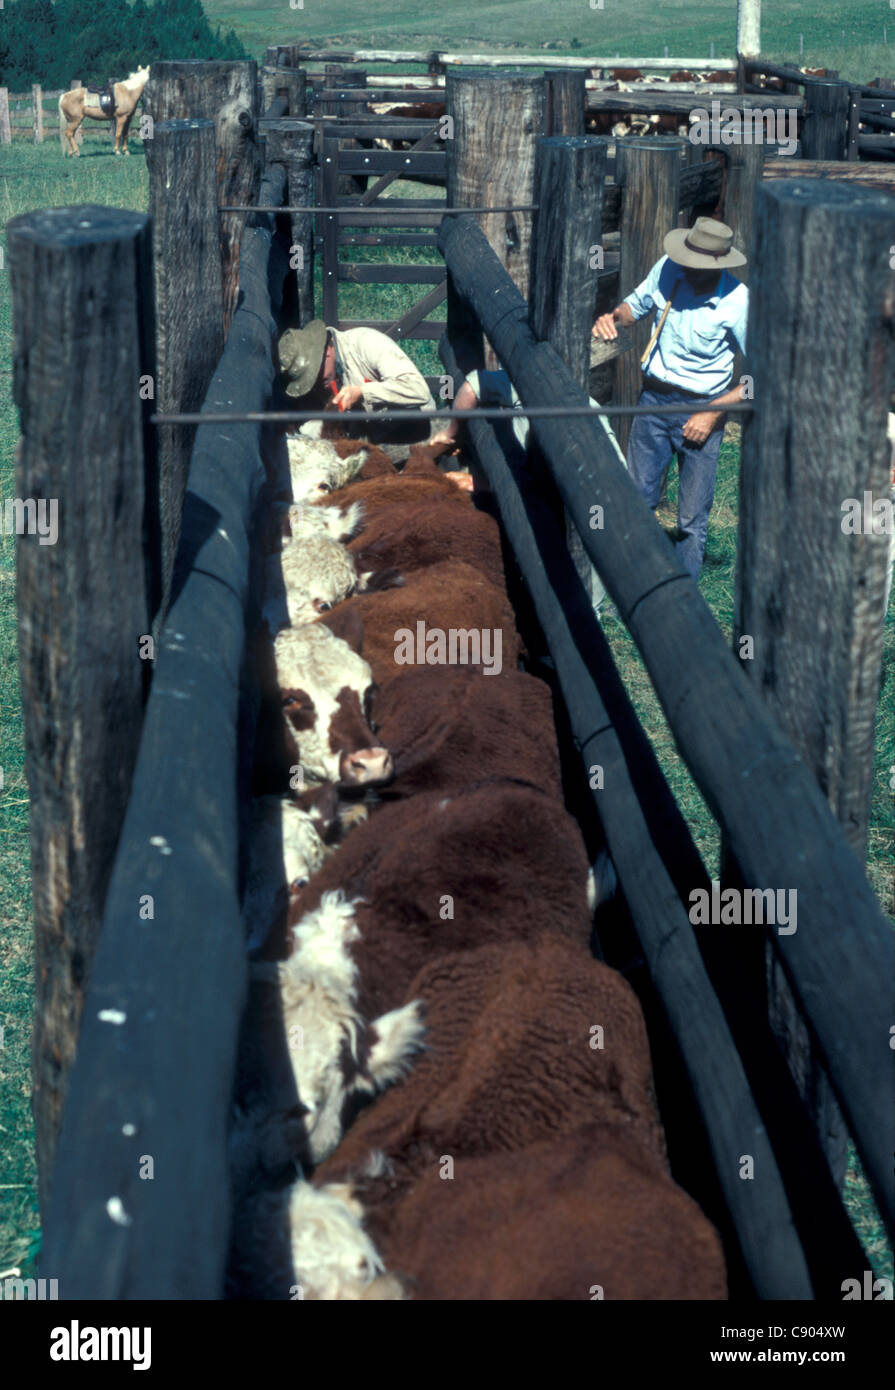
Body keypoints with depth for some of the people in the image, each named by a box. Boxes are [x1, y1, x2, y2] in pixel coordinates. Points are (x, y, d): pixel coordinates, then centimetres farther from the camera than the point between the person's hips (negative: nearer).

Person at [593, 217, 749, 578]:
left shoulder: (737, 303, -19)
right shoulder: (667, 269, -8)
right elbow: (636, 304, 13)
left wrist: (713, 413, -19)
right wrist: (614, 316, -10)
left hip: (700, 409, -4)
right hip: (653, 398, 4)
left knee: (692, 517, 3)